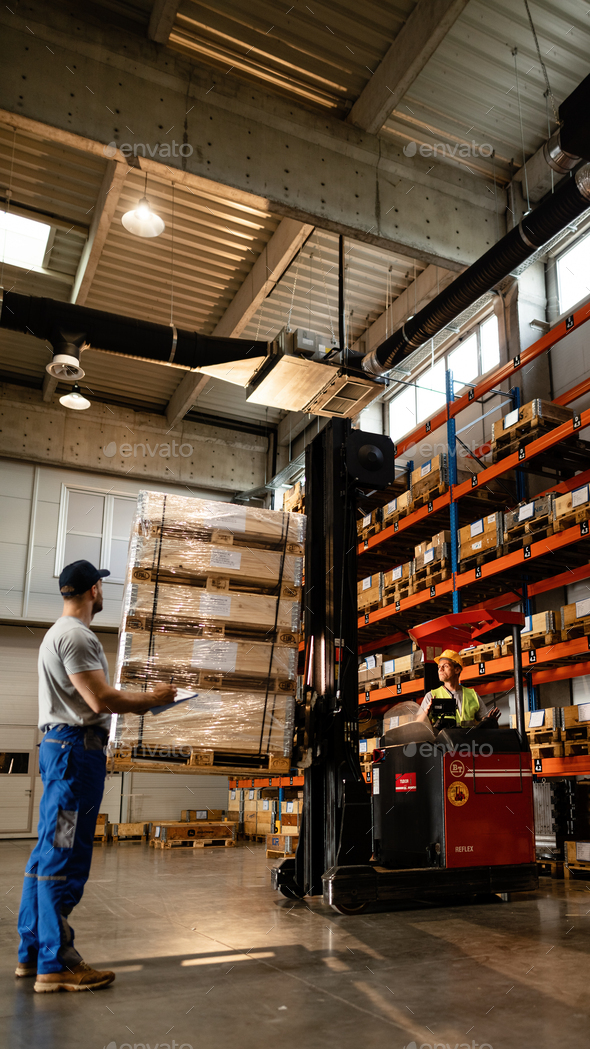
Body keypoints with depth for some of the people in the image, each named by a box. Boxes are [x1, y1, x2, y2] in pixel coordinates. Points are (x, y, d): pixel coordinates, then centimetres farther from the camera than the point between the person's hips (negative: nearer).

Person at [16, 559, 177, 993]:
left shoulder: (59, 632, 20)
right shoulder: (76, 635, -15)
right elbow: (102, 699, -21)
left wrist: (143, 701, 20)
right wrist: (152, 698, -8)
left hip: (62, 746, 11)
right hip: (77, 747, -11)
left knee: (49, 852, 14)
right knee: (65, 856, -7)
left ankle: (32, 952, 23)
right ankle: (56, 963, 0)